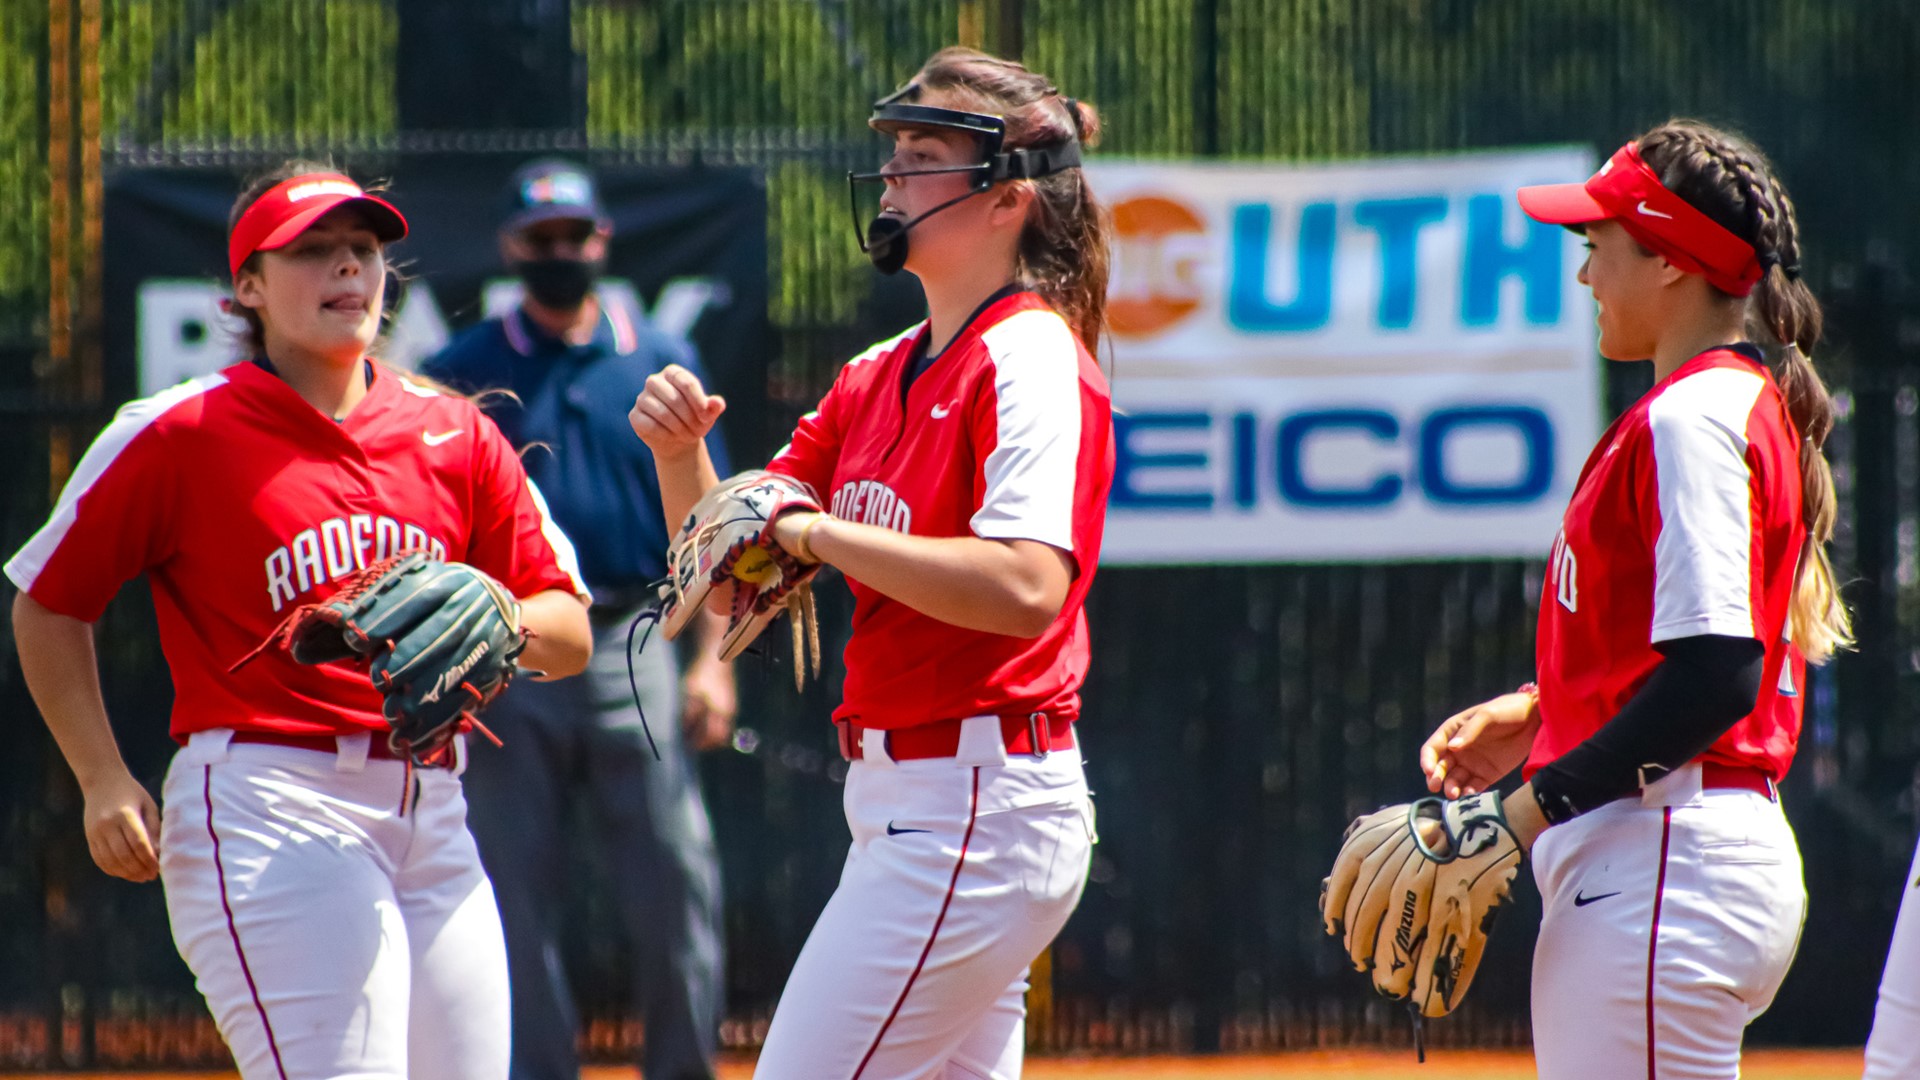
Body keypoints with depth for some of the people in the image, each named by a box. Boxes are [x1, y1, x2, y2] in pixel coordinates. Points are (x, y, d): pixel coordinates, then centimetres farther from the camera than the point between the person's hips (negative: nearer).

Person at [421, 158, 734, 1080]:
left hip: (633, 647, 1)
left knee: (676, 885, -4)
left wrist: (712, 658, 0)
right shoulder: (462, 374, 6)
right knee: (515, 897, 1)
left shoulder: (662, 366, 9)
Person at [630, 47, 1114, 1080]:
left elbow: (1027, 588, -27)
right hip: (897, 804, 10)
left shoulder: (1032, 360, -12)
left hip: (978, 808, -10)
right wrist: (681, 453, -3)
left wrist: (820, 531, -23)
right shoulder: (877, 376, 14)